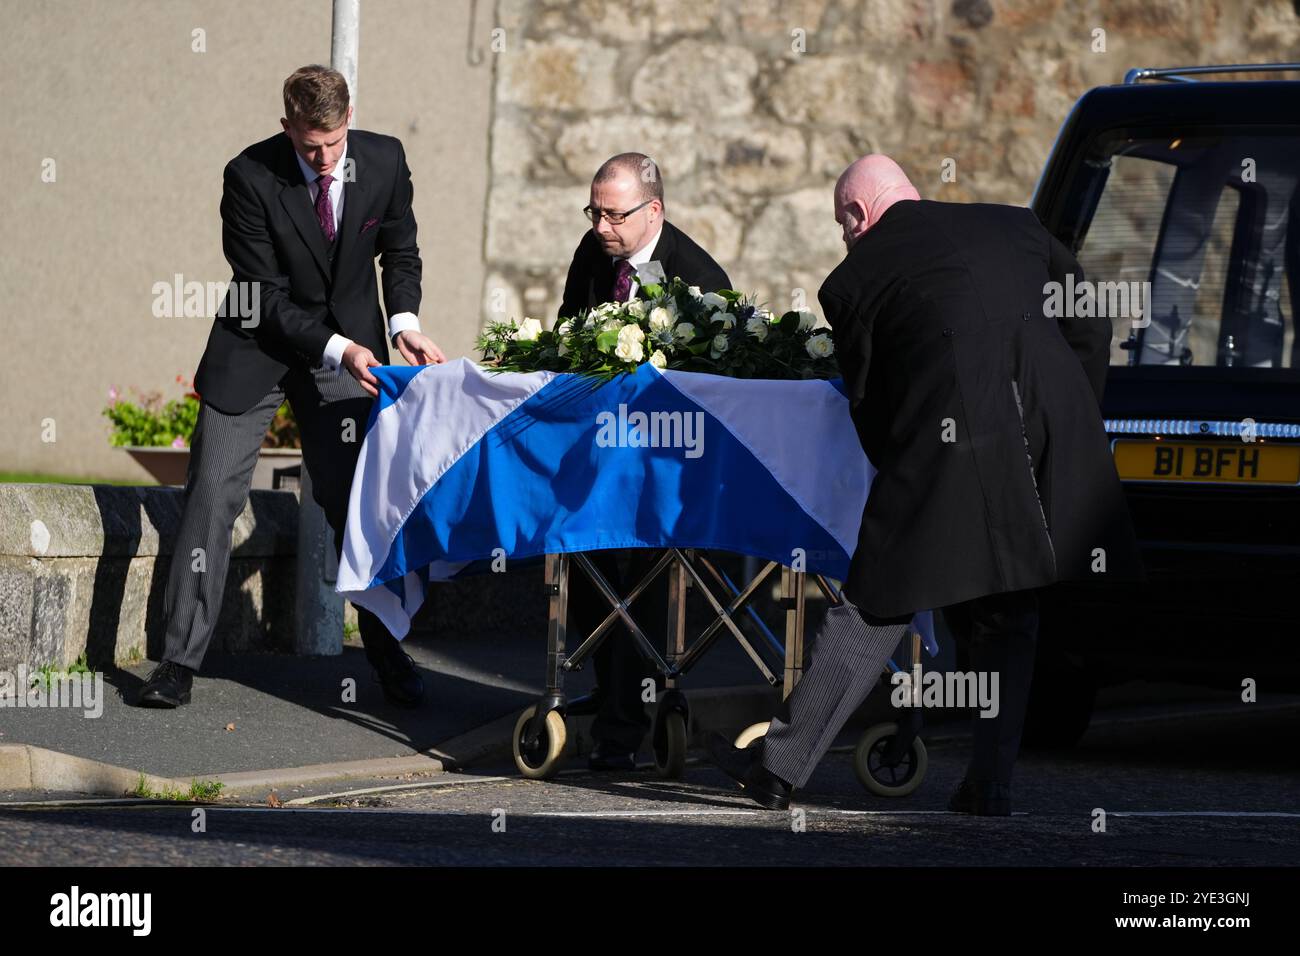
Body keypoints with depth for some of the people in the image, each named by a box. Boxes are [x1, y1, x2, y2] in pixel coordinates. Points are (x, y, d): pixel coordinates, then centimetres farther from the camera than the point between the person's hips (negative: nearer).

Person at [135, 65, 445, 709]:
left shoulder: (384, 161, -9)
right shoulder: (250, 178, -19)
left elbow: (400, 253, 6)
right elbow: (268, 293, -18)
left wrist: (404, 324, -11)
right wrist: (337, 348, -26)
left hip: (349, 348, 2)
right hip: (258, 349, -2)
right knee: (212, 495, -4)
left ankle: (385, 653, 14)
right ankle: (180, 661, 0)